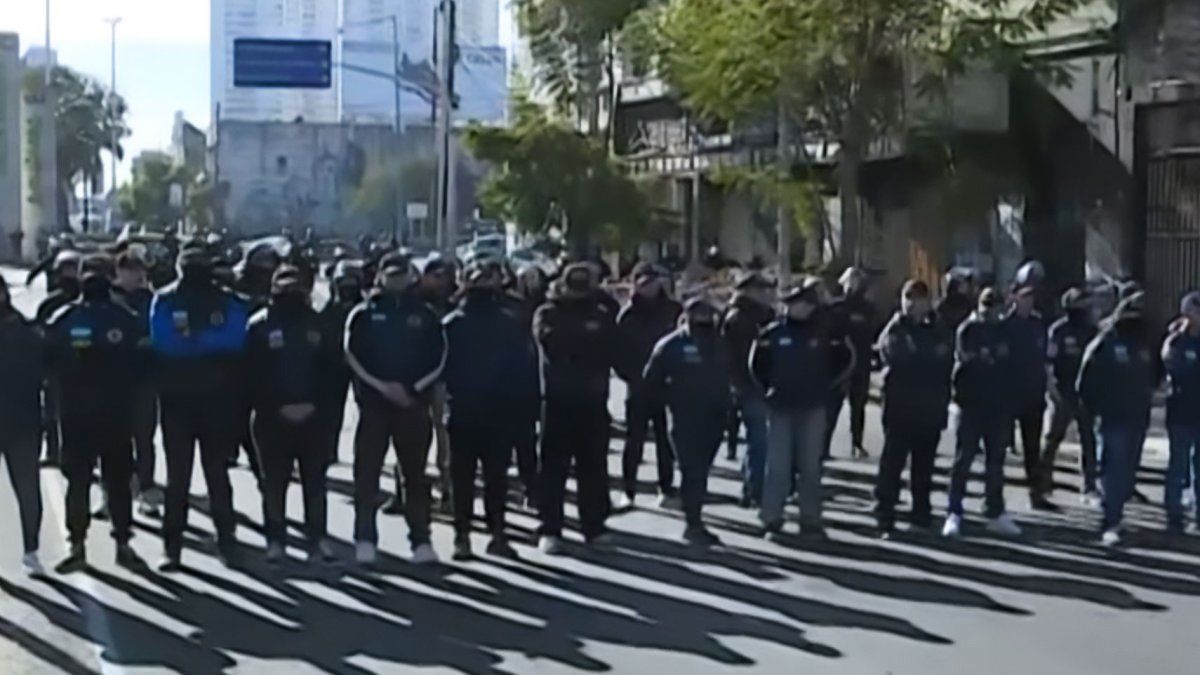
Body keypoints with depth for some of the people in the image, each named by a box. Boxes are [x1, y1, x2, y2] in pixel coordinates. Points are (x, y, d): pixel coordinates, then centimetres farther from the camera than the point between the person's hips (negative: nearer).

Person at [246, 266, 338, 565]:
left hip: (311, 415, 2)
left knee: (315, 478, 3)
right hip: (272, 417, -2)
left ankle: (317, 538, 9)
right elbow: (252, 374, -5)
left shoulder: (316, 323, 9)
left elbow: (330, 367, 7)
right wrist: (279, 407, -10)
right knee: (274, 480, 1)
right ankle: (276, 540, 8)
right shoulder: (258, 325, 0)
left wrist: (313, 403, -5)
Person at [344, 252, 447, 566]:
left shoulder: (425, 314, 8)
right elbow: (353, 355, -2)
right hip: (373, 401, -1)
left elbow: (438, 357, 5)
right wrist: (381, 387, -11)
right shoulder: (364, 314, 4)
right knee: (367, 473, -4)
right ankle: (365, 540, 0)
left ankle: (421, 540, 7)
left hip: (414, 402, 1)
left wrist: (414, 389, -7)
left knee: (415, 473, 5)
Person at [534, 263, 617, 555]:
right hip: (558, 399, -2)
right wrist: (587, 342, -8)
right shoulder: (548, 313, 4)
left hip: (593, 400, 2)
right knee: (554, 467, -1)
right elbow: (550, 341, -15)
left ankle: (595, 527, 16)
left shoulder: (602, 315, 11)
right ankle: (550, 530, 2)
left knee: (594, 466, 8)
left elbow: (609, 350, -1)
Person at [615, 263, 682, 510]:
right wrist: (629, 375, -12)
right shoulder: (629, 314, -3)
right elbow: (620, 351, -5)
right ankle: (628, 490, 6)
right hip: (639, 387, -2)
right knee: (634, 440, 1)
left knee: (666, 440, 9)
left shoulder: (673, 310, 4)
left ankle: (667, 488, 17)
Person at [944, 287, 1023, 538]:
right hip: (971, 404, -5)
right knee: (963, 459, -3)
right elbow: (966, 359, -13)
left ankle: (995, 513, 18)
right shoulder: (968, 329, -3)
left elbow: (1008, 367, 10)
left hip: (997, 406, 5)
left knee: (995, 462, 10)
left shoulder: (1004, 332, 10)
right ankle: (954, 513, -1)